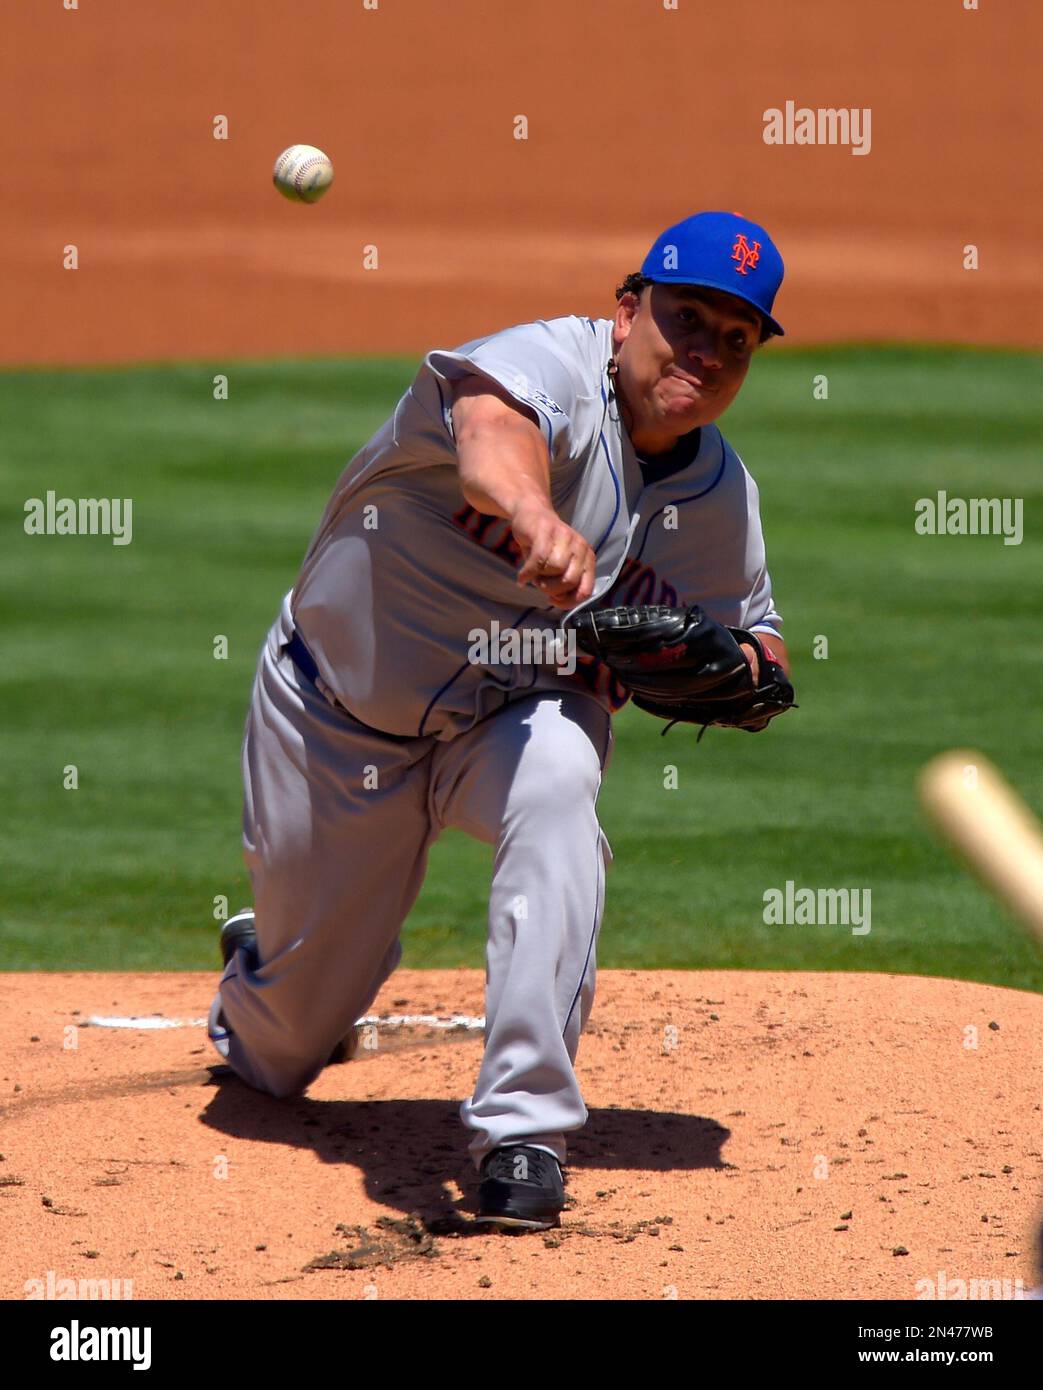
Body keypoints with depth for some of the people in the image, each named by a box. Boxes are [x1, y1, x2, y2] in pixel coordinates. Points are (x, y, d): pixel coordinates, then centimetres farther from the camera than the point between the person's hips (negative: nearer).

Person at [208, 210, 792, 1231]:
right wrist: (532, 512, -76)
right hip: (340, 713, -3)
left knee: (556, 781, -37)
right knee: (280, 1055, 7)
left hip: (520, 713, 3)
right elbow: (493, 427, -52)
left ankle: (524, 1128, -33)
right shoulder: (551, 365, -27)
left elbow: (757, 651, 5)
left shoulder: (722, 497, -8)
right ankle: (261, 968, 50)